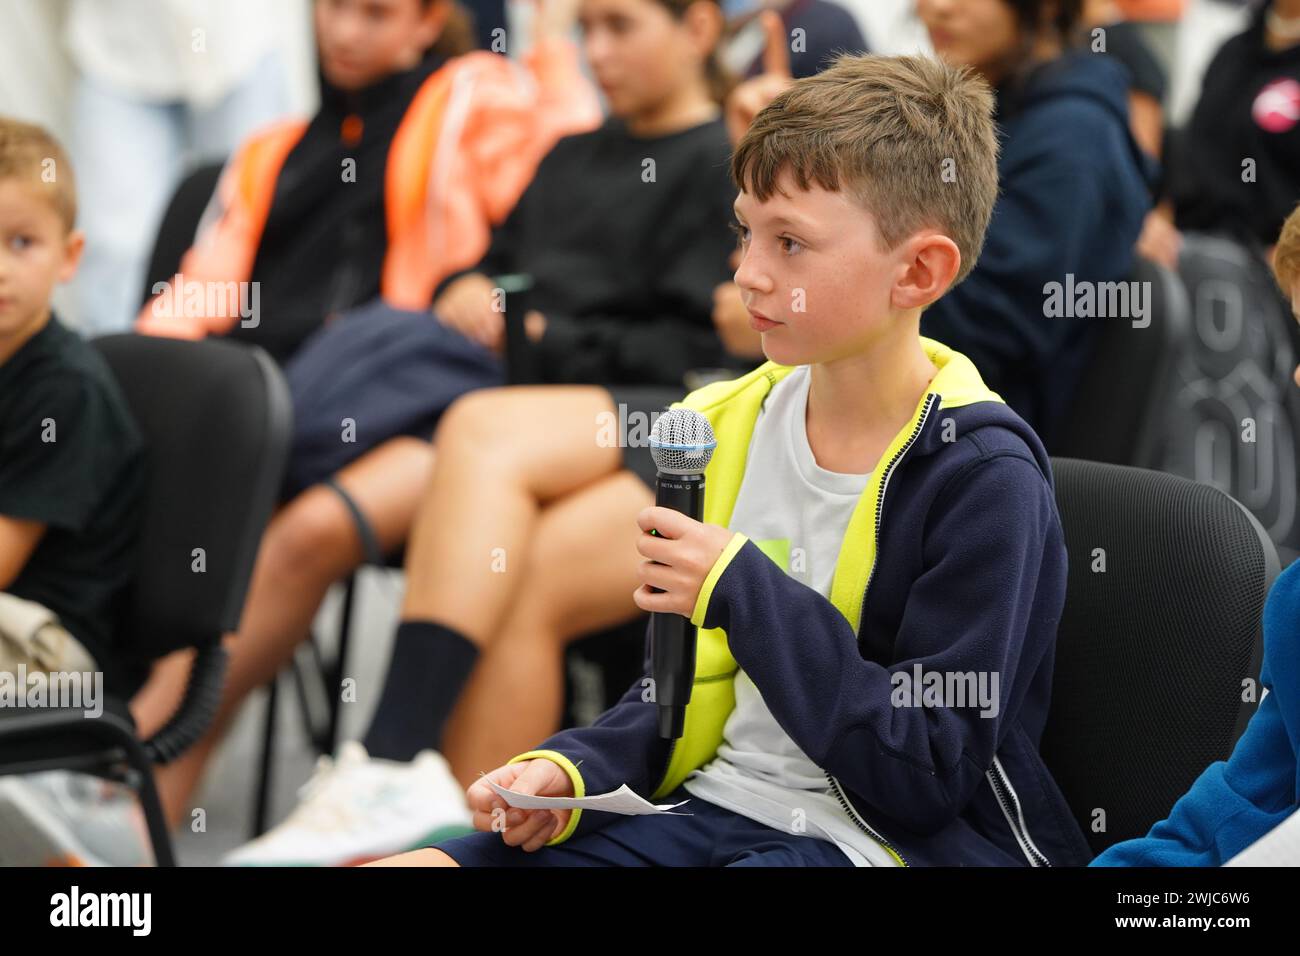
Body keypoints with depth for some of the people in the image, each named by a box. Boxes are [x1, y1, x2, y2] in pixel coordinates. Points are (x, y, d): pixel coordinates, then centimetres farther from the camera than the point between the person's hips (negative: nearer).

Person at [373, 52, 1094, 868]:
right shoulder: (731, 425, 8)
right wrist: (570, 770, -2)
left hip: (901, 840, -7)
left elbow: (927, 777, -17)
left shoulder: (981, 477, -13)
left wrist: (744, 592, -19)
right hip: (712, 808, 7)